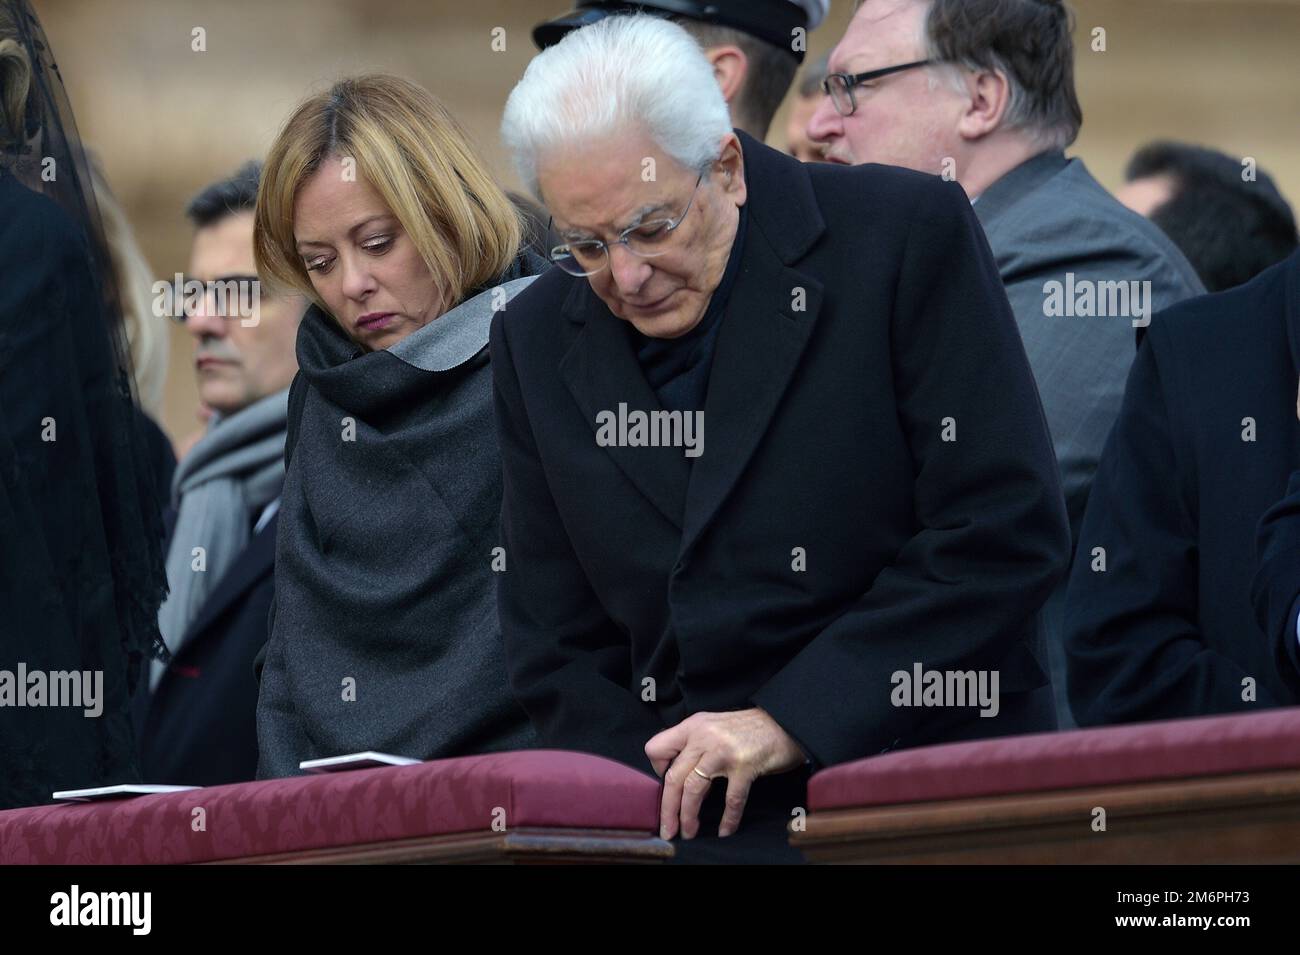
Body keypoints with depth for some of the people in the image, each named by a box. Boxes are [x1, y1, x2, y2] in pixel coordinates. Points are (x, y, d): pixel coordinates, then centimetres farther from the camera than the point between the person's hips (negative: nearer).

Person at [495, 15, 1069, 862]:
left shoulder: (907, 234, -3)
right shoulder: (539, 340, 11)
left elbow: (1008, 533, -8)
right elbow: (558, 654, 14)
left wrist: (788, 722, -10)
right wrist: (655, 810, -3)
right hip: (691, 830, 4)